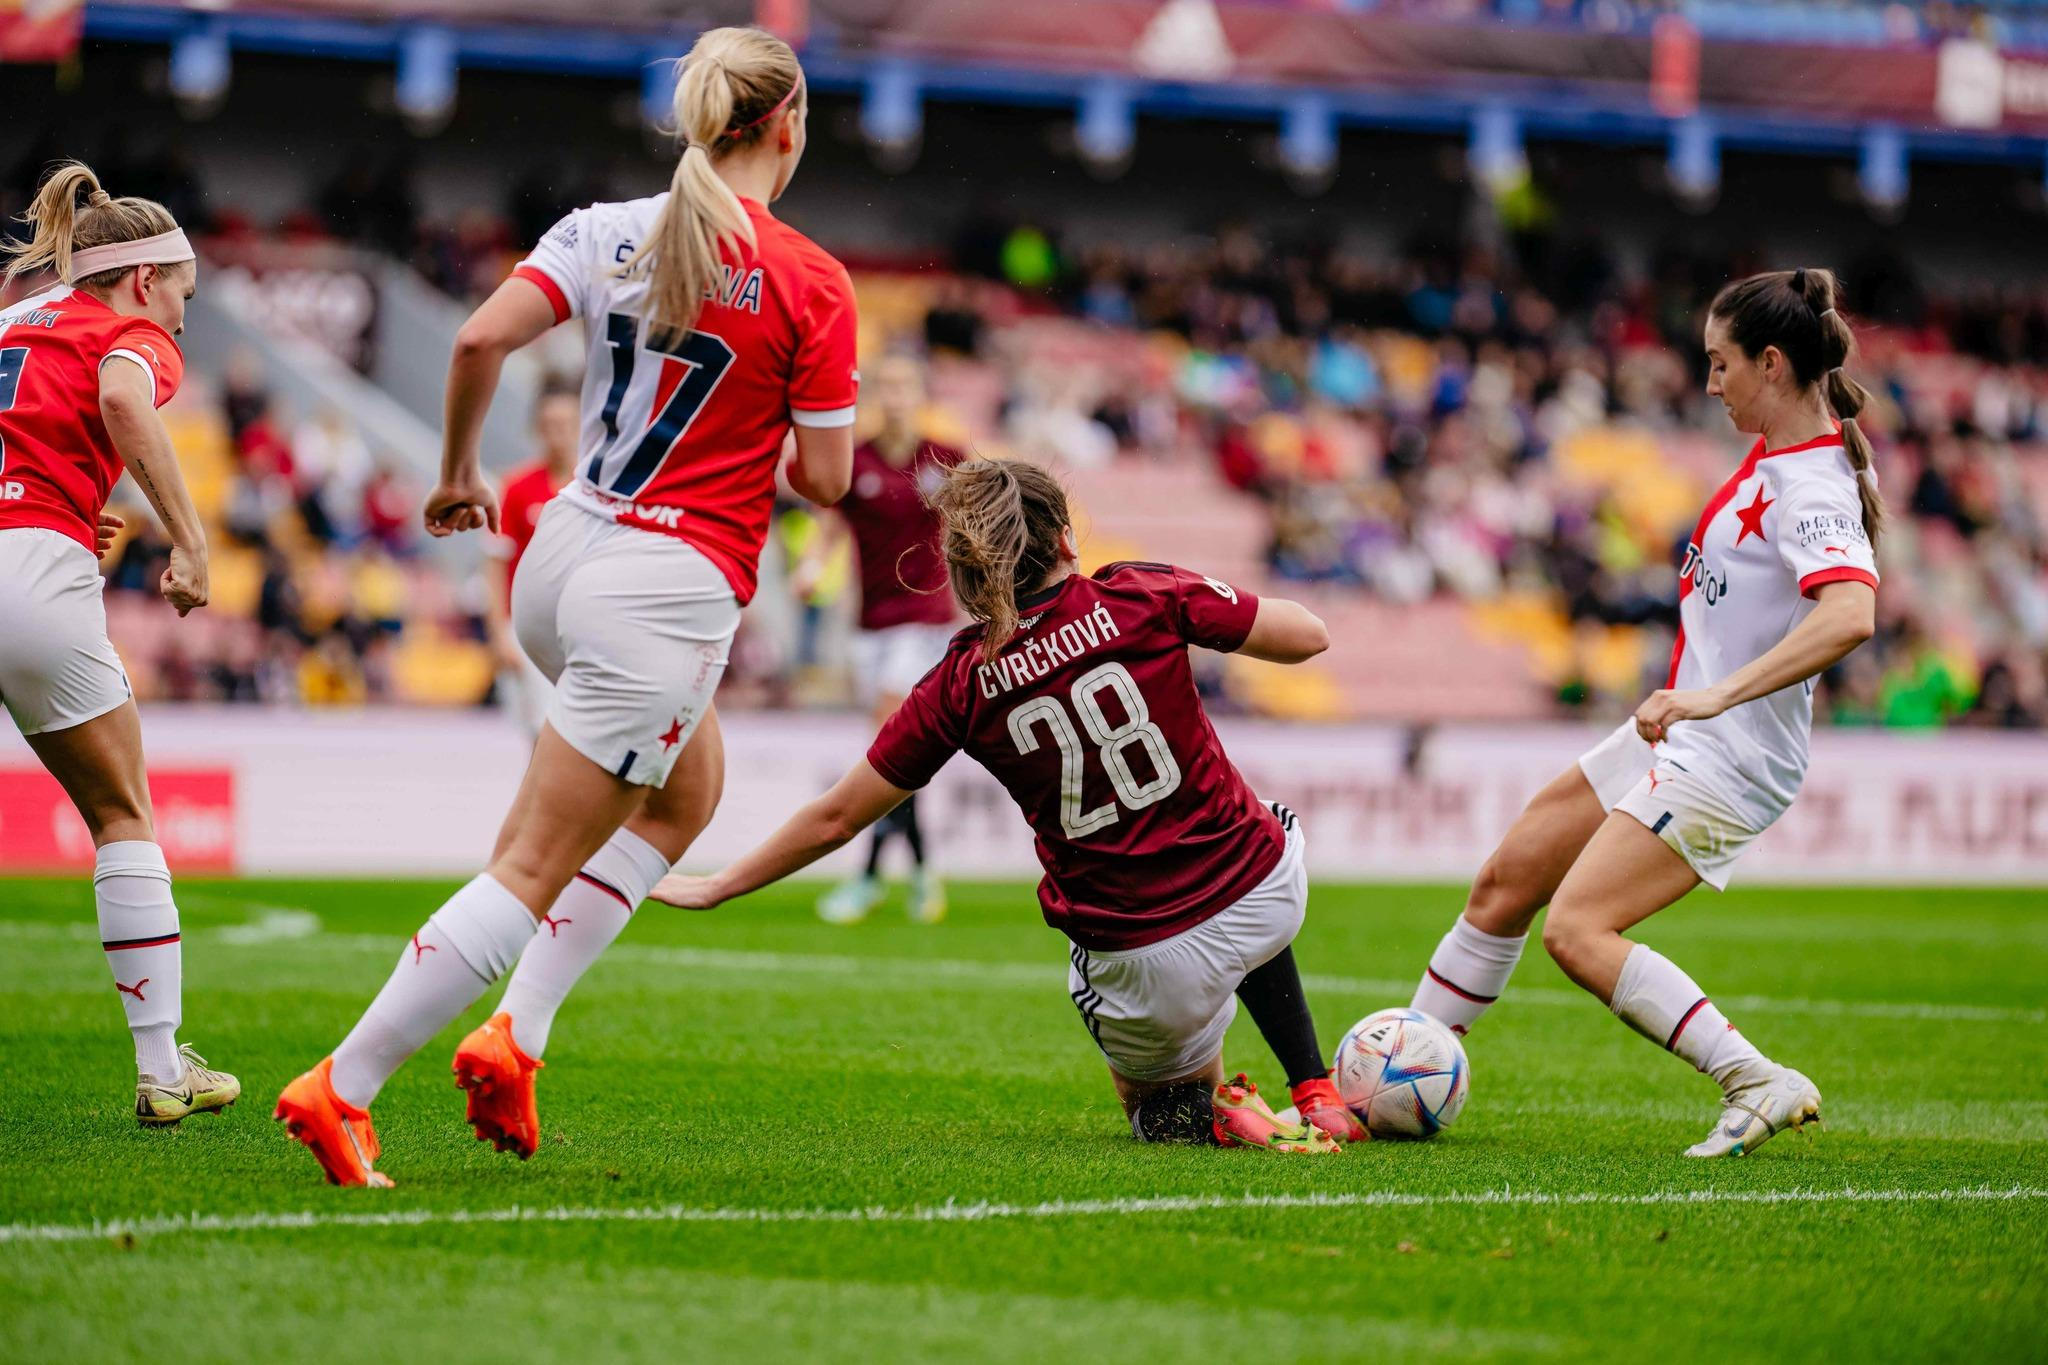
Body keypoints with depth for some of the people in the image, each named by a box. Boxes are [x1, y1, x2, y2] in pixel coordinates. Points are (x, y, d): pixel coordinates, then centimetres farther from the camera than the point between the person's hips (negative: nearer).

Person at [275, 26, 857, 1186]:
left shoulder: (608, 231, 3)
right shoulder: (812, 283, -8)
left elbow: (482, 338, -8)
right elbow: (825, 478, -7)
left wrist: (459, 472, 6)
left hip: (565, 557, 7)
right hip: (673, 589, -7)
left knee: (689, 791, 27)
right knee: (535, 872, -2)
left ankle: (518, 1030, 16)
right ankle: (342, 1090, -7)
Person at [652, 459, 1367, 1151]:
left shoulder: (962, 684, -4)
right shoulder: (1142, 597, -8)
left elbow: (832, 820, 4)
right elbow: (1308, 635, 1)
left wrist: (716, 888, 18)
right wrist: (1210, 607, 18)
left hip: (1142, 960, -1)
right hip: (1269, 895, 1)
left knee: (1147, 1096, 32)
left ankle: (1211, 1108, -3)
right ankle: (1319, 1096, 31)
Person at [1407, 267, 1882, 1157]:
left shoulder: (1812, 489, -22)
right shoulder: (1775, 453, 7)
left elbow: (1851, 615, -40)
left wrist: (1715, 695, -43)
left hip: (1727, 761, -10)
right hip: (1673, 741, 10)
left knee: (1575, 930, -21)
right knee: (1504, 884, 13)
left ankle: (1759, 1086, -21)